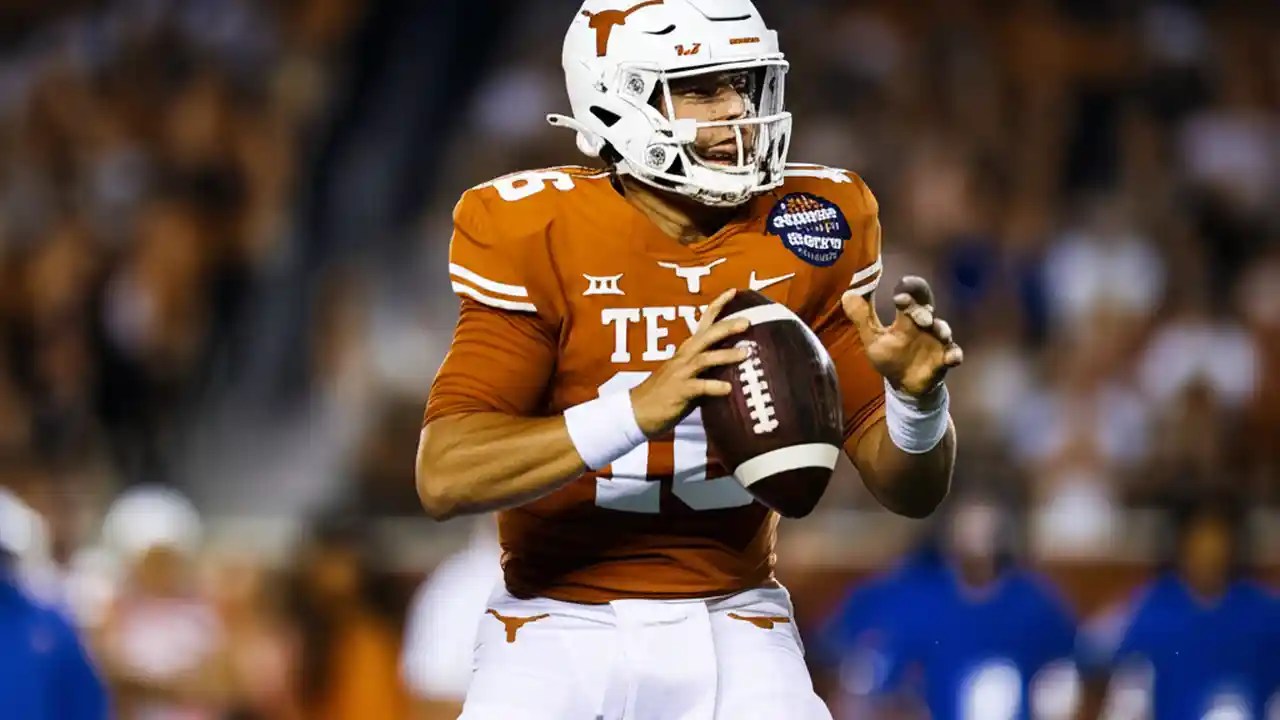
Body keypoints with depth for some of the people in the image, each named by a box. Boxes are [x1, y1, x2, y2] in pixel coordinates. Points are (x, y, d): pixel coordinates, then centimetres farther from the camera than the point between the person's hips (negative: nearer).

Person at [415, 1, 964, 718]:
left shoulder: (808, 231, 0)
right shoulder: (539, 236, -10)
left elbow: (912, 492, 4)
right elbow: (445, 477, -21)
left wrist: (916, 397, -19)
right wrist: (639, 411, -33)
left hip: (729, 619, 2)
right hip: (560, 623, -2)